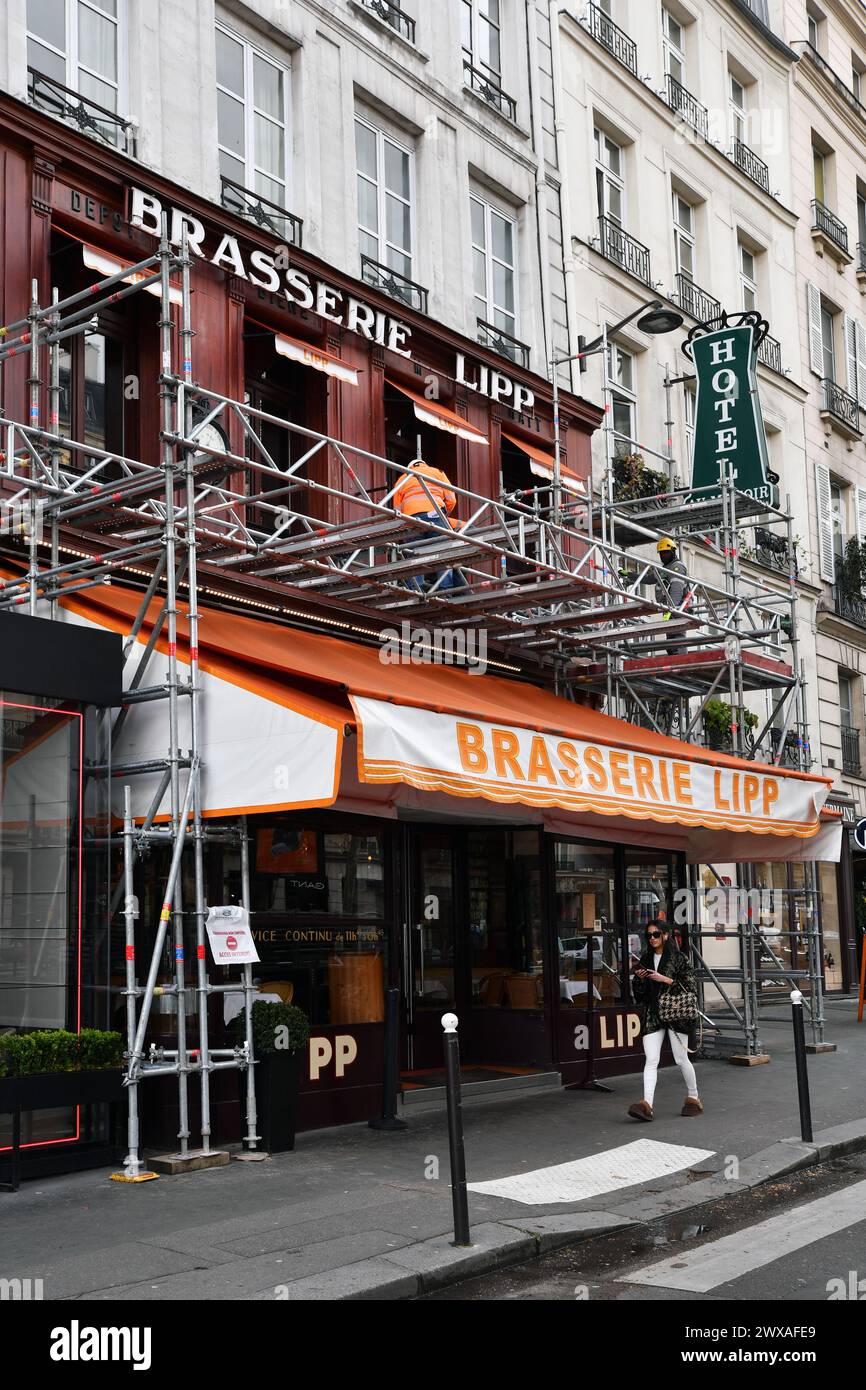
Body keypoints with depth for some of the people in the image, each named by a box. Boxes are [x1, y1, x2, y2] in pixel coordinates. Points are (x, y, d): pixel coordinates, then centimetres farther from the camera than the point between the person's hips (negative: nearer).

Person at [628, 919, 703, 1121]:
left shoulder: (678, 958, -1)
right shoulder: (645, 959, 13)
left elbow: (690, 985, -6)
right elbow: (638, 991, 17)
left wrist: (666, 979, -15)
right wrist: (639, 978, -4)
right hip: (652, 1015, 4)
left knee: (681, 1059, 2)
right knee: (651, 1060, -8)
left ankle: (693, 1098, 22)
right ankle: (647, 1104, -18)